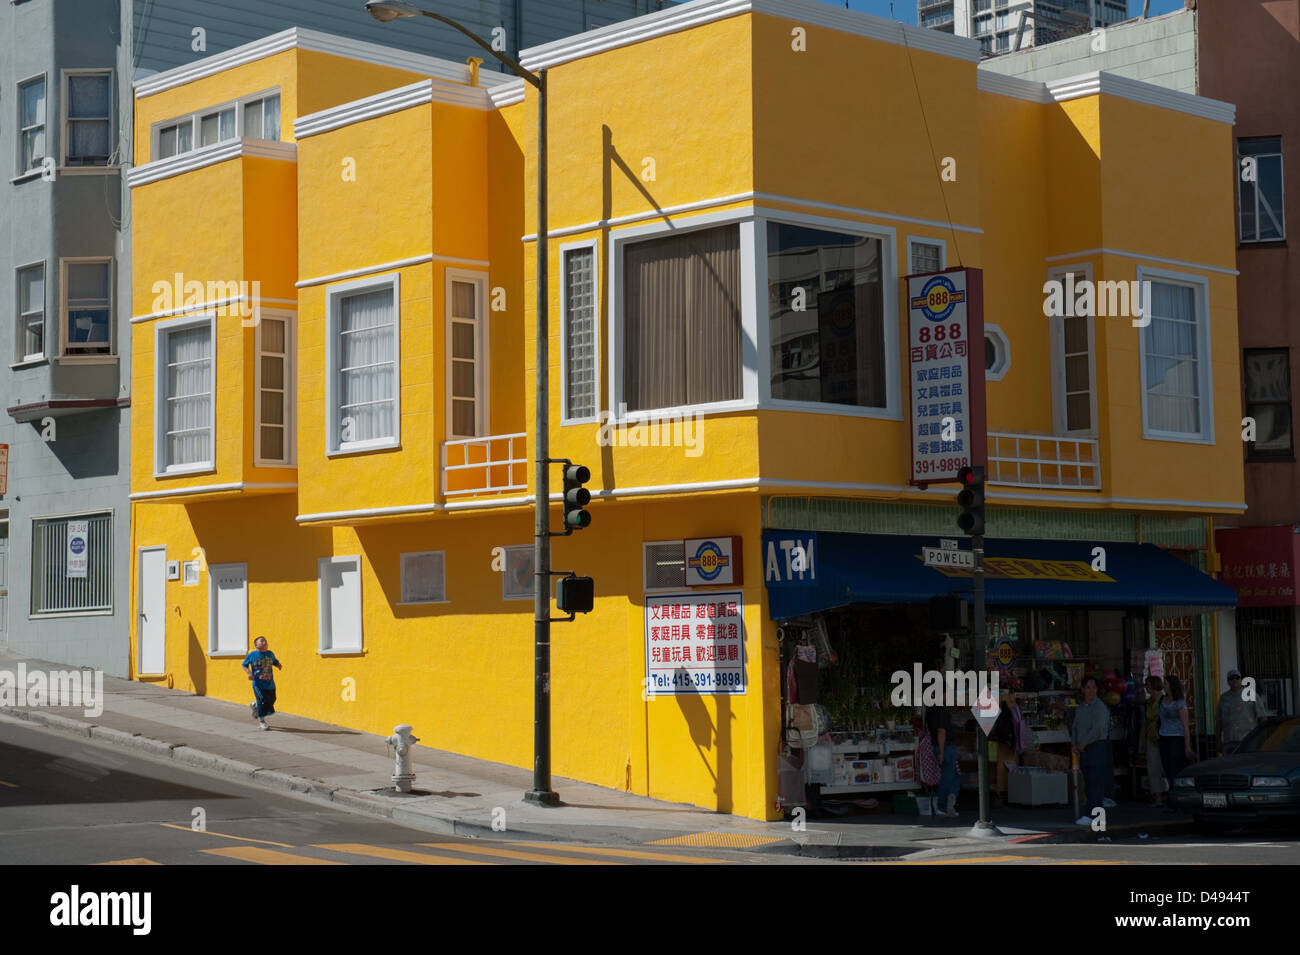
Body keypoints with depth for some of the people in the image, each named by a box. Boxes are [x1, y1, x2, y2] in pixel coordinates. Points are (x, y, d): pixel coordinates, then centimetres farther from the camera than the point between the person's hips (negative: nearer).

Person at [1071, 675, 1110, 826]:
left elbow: (1097, 730, -16)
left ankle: (1089, 815, -14)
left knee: (1096, 783, -9)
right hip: (1083, 750, 8)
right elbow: (1075, 727, 21)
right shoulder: (1080, 708, 17)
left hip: (1097, 747, -8)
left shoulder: (1100, 707, -9)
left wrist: (1083, 744, -10)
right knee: (1088, 783, 8)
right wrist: (1074, 744, 4)